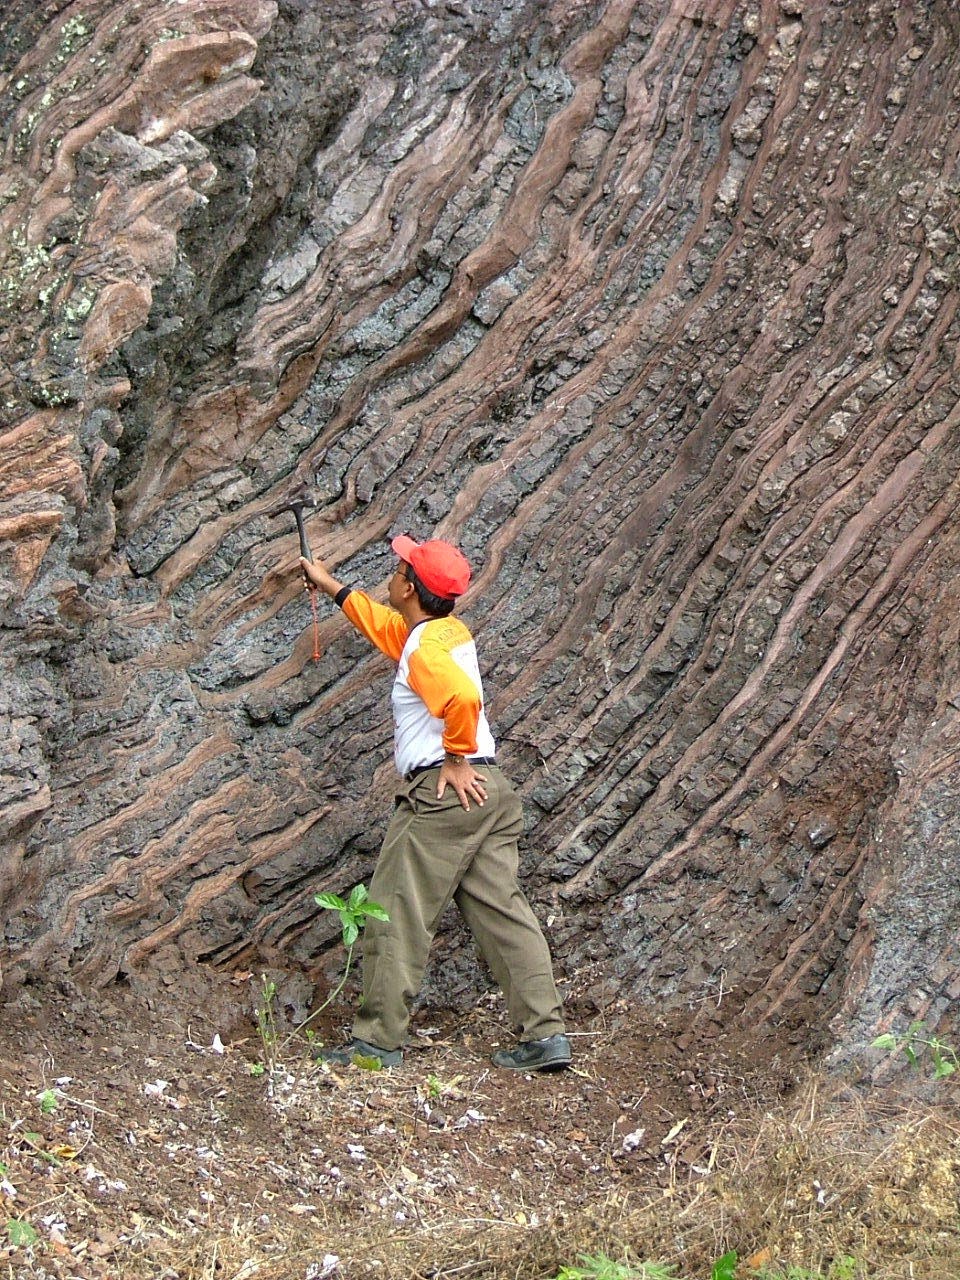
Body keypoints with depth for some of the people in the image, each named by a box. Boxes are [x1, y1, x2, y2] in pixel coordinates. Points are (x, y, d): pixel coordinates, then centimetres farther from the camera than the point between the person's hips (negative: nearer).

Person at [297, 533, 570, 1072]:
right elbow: (381, 622, 38)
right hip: (489, 787, 9)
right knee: (504, 912, 5)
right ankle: (546, 1034, 1)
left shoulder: (424, 647, -10)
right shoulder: (450, 630, 19)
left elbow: (462, 697, -31)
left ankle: (379, 1040, 2)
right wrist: (329, 584, 47)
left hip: (444, 790, -9)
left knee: (398, 916, -2)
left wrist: (455, 760, -17)